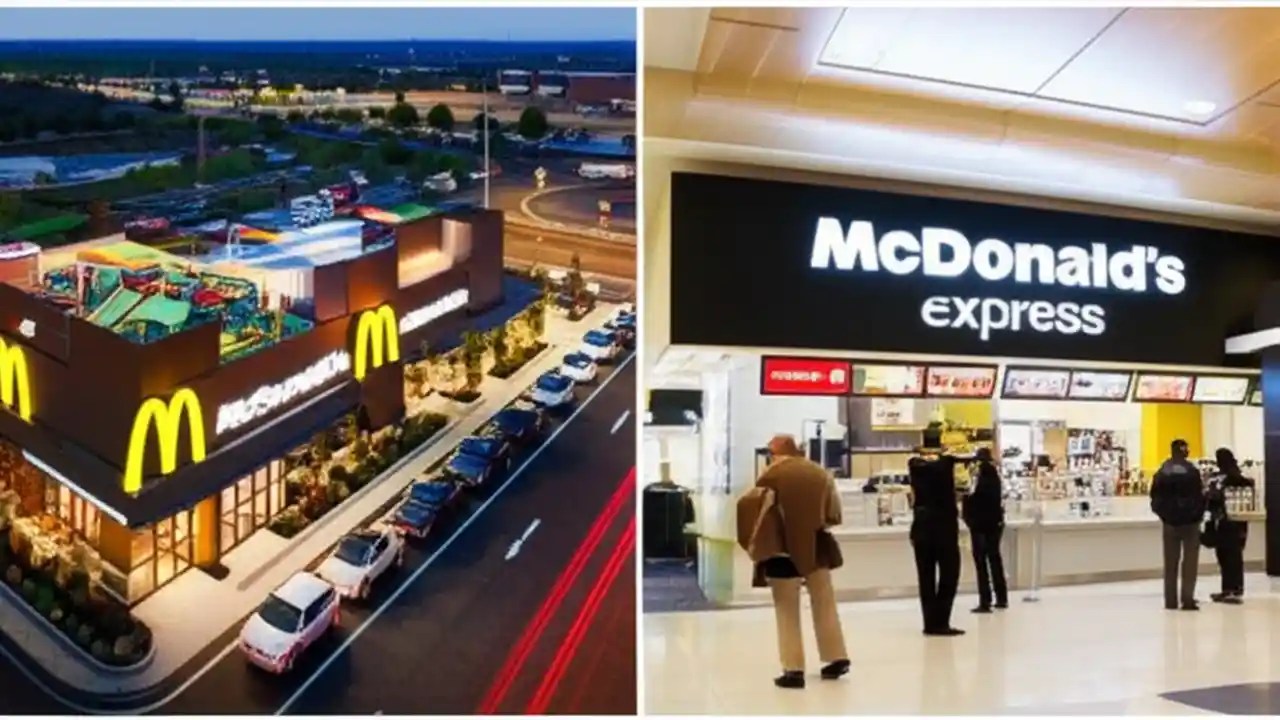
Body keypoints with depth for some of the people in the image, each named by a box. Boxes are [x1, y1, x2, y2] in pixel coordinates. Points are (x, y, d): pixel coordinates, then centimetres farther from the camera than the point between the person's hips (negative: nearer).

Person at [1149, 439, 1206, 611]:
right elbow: (1200, 497, -12)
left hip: (1170, 522, 3)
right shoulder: (1192, 472, -11)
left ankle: (1171, 600, 11)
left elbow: (1155, 500, 1)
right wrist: (1198, 515, 5)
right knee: (1190, 561, 4)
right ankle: (1187, 599, 0)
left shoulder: (1161, 473, 1)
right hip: (1190, 522, -3)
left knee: (1171, 562, 9)